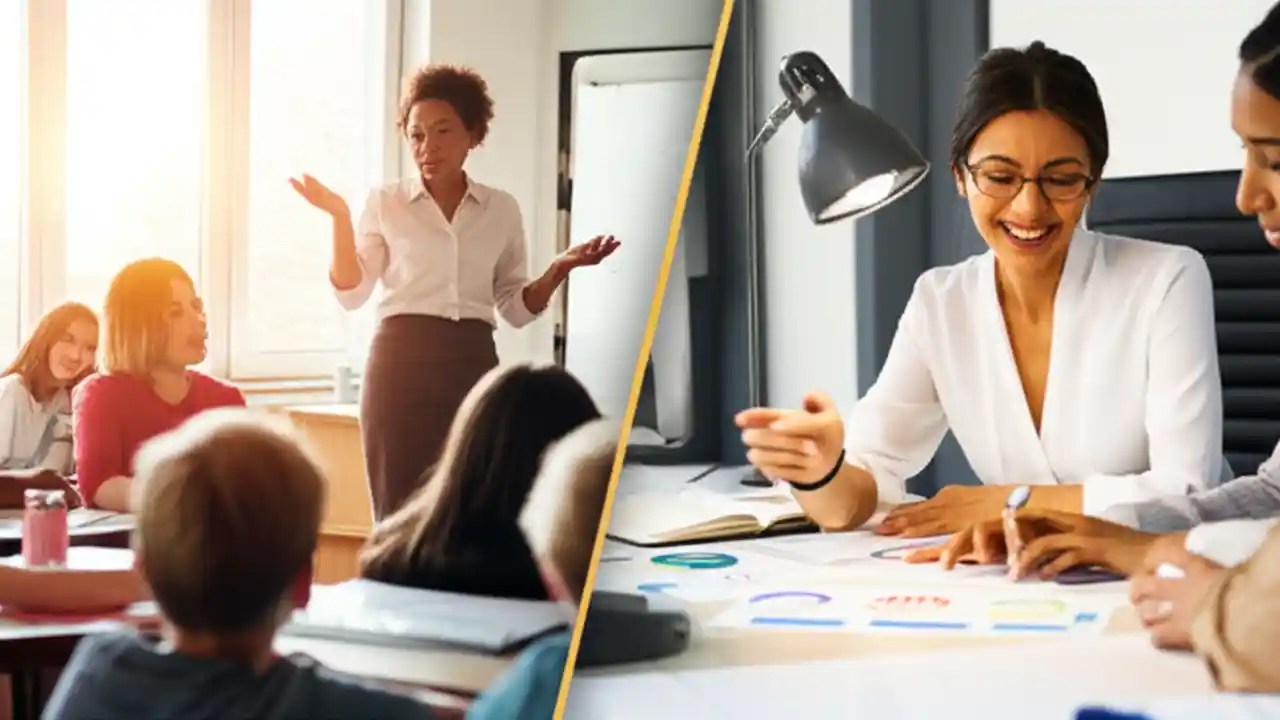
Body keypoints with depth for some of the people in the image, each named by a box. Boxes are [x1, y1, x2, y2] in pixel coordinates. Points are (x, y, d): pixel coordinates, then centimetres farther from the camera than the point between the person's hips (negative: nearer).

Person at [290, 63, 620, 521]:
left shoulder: (502, 209, 10)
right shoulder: (386, 203, 5)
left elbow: (516, 308, 12)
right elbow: (351, 294, -1)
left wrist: (560, 269, -3)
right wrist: (340, 218, -11)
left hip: (472, 365, 2)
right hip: (402, 364, -2)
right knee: (398, 512, -2)